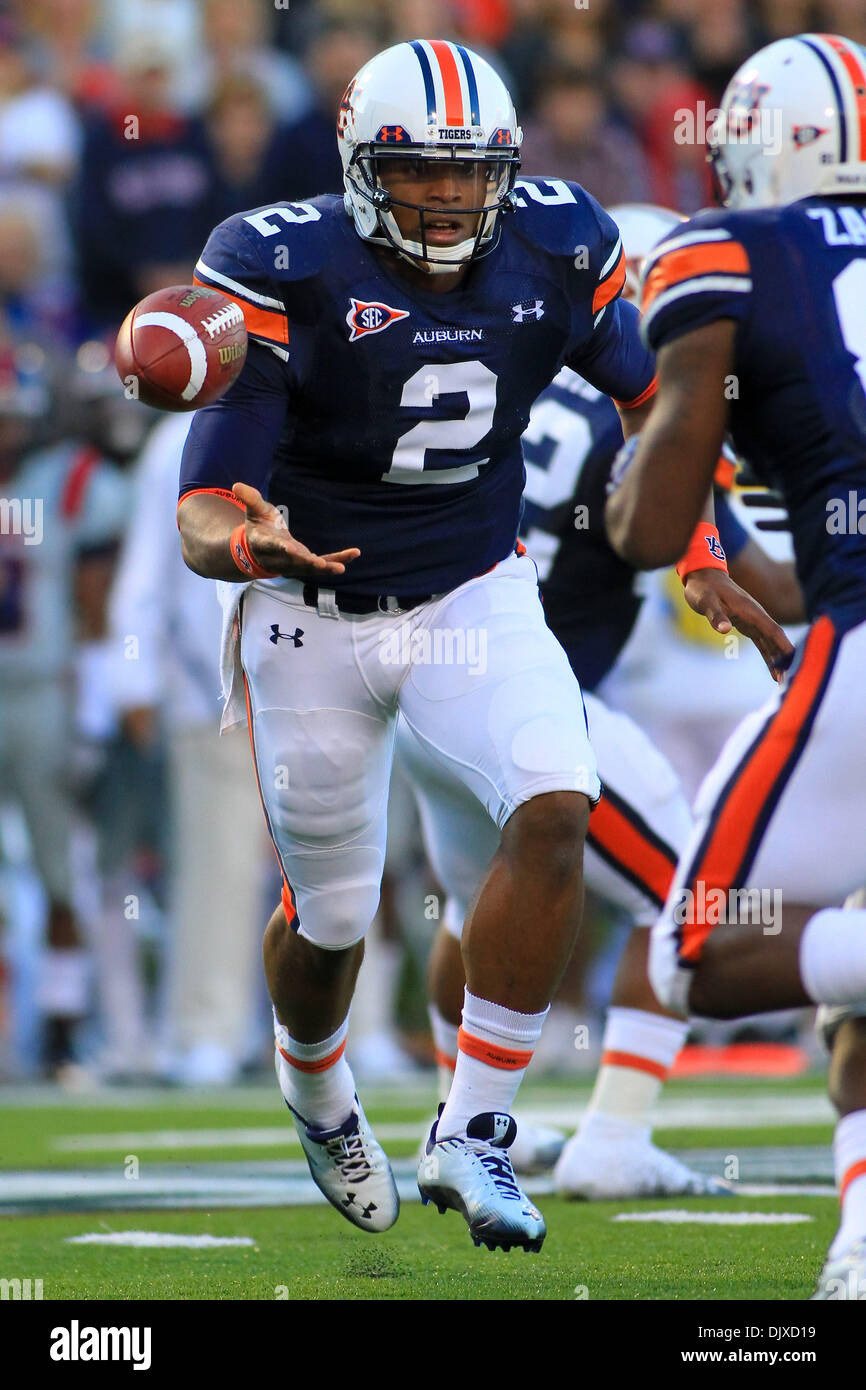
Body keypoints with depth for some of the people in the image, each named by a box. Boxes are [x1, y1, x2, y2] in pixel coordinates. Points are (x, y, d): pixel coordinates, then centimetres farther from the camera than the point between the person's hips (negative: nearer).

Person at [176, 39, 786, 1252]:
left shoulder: (556, 251, -11)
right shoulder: (285, 274, -22)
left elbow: (645, 393, 11)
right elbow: (204, 516, -21)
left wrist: (699, 560, 7)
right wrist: (248, 545, -44)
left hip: (476, 599, 2)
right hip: (316, 617, -2)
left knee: (556, 808, -25)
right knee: (330, 914, 10)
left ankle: (472, 1134, -15)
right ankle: (317, 1095, 47)